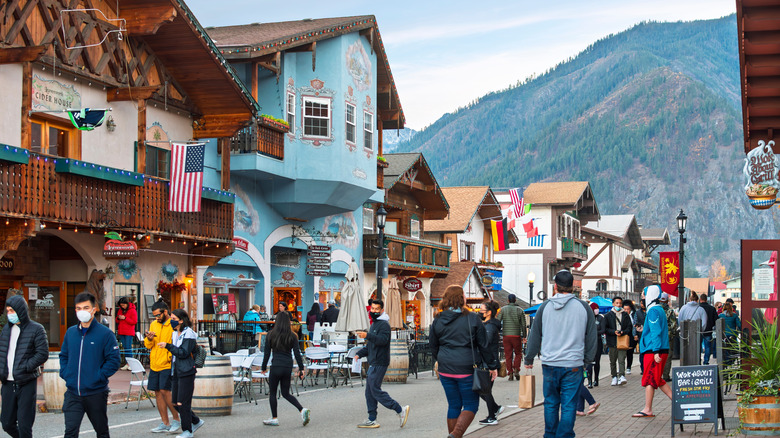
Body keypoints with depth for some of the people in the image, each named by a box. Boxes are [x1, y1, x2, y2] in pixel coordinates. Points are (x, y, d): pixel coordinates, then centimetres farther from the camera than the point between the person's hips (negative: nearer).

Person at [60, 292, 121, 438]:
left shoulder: (105, 333, -7)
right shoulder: (70, 332, 8)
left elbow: (114, 360, -9)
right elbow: (63, 356, 19)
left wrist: (99, 376, -16)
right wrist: (65, 373, 4)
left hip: (96, 393, -3)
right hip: (73, 393, 3)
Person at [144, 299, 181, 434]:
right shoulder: (154, 324, 13)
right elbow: (147, 345, 14)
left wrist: (171, 356, -18)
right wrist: (149, 339, -7)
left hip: (167, 365, -7)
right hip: (154, 365, 7)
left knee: (164, 391, -13)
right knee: (158, 393, 7)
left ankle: (177, 420, 2)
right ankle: (165, 424, 14)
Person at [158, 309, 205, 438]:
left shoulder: (188, 334, -11)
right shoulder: (175, 333, 15)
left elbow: (184, 353, -18)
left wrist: (168, 346, -19)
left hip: (186, 372, -9)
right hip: (176, 371, 9)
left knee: (182, 402, -6)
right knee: (175, 403, 8)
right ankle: (196, 421, 25)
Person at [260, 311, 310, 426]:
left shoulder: (271, 335, -3)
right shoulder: (292, 336, 2)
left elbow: (267, 353, 0)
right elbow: (297, 354, 1)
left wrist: (263, 368, 9)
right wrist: (301, 369, 5)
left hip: (276, 366, -4)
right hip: (288, 366, 4)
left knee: (272, 393, 10)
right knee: (286, 393, 14)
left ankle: (274, 418, 11)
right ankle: (302, 410, -4)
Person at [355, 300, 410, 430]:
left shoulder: (384, 324, -10)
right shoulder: (374, 325, 22)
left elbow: (383, 340, -28)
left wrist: (367, 336, -39)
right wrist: (360, 354, 17)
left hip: (379, 364, -10)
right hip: (373, 363, 10)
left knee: (375, 390, -12)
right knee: (369, 392, 8)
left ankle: (400, 410, -7)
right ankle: (372, 420, 11)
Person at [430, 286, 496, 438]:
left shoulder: (438, 320, 3)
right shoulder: (472, 318, -7)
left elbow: (433, 346, 12)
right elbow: (483, 344, -3)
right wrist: (492, 366, 7)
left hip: (446, 370, 4)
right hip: (467, 369, -4)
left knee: (454, 406, 15)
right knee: (471, 406, 4)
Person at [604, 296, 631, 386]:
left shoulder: (625, 315, 10)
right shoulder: (608, 315, 7)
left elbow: (629, 328, 9)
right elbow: (605, 329, 2)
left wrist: (623, 332, -11)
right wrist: (614, 332, -14)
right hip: (612, 341, 1)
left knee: (621, 359, -12)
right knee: (613, 361, 6)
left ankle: (622, 376, -19)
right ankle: (614, 377, 16)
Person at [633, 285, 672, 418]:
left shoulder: (653, 311, -14)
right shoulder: (660, 309, 16)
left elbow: (656, 332, -20)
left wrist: (656, 351, -22)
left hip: (653, 351, -10)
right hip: (662, 350, 10)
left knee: (649, 380, -3)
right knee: (657, 380, 15)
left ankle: (648, 410, 2)